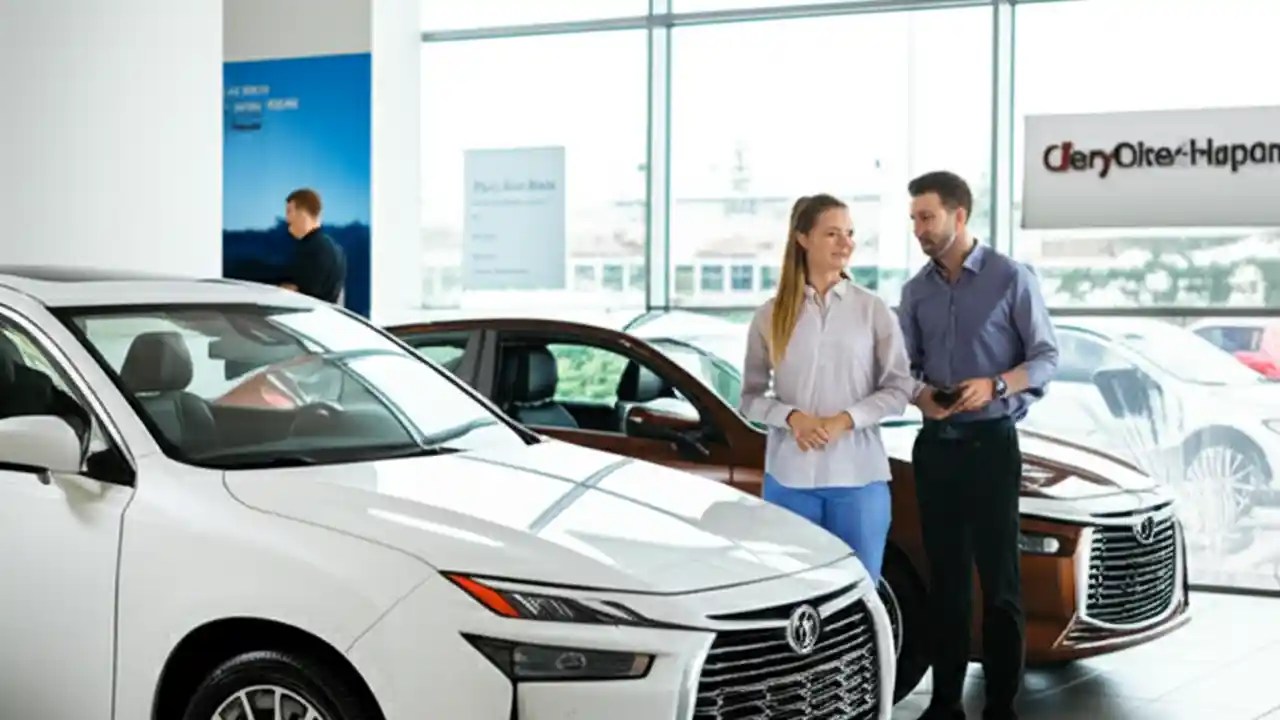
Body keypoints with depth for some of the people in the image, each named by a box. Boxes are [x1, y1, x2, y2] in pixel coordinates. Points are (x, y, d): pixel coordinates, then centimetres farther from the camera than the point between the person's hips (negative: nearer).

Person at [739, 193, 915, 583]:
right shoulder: (771, 315, 4)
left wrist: (845, 420, -12)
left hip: (858, 475, 0)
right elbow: (751, 397, 6)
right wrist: (792, 417, -13)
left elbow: (899, 388, 1)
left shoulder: (873, 310, 2)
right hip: (789, 475, 1)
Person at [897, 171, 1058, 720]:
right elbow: (904, 366, 12)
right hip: (934, 445, 5)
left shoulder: (1011, 279, -5)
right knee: (945, 578, 8)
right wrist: (920, 394, -10)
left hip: (991, 443, -4)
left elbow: (1046, 358, -5)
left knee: (999, 580, -4)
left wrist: (995, 386, -22)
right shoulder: (916, 291, 9)